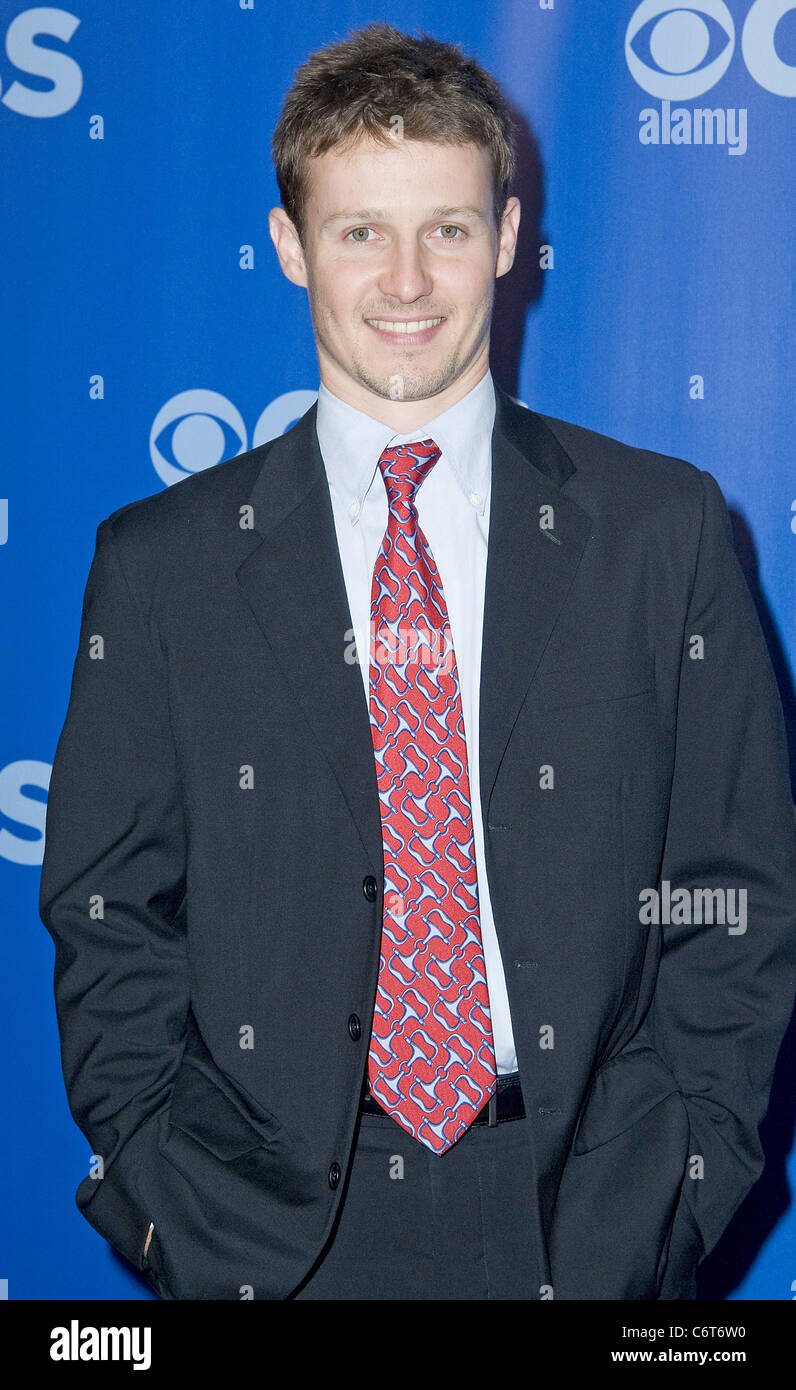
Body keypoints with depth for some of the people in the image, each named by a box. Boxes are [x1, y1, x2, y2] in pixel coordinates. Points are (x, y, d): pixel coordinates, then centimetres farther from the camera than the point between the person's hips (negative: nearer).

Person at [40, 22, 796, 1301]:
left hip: (583, 1229, 0)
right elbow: (108, 922, 3)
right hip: (276, 1230, 0)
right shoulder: (161, 564, 2)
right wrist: (198, 1224, -7)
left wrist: (645, 1210, -8)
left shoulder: (662, 529, 1)